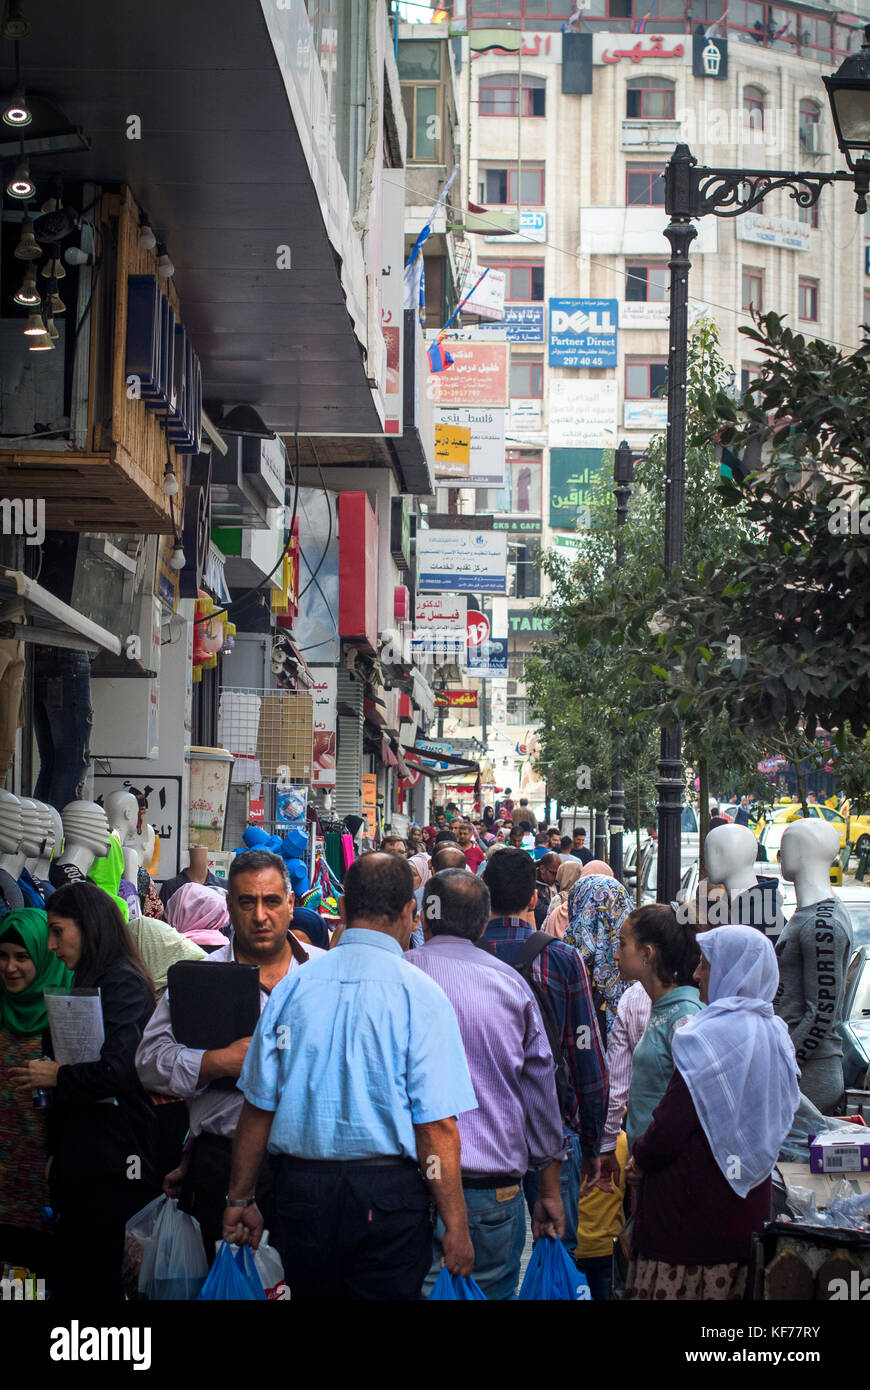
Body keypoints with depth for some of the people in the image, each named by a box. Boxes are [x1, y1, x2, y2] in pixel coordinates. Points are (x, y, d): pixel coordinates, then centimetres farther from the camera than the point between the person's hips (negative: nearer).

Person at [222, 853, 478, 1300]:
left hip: (300, 1191, 4)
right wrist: (456, 1227, -7)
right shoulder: (419, 994, -9)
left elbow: (258, 1104, 6)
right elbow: (436, 1126, -13)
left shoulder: (294, 986, 2)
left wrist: (240, 1197, 16)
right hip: (388, 1194, -4)